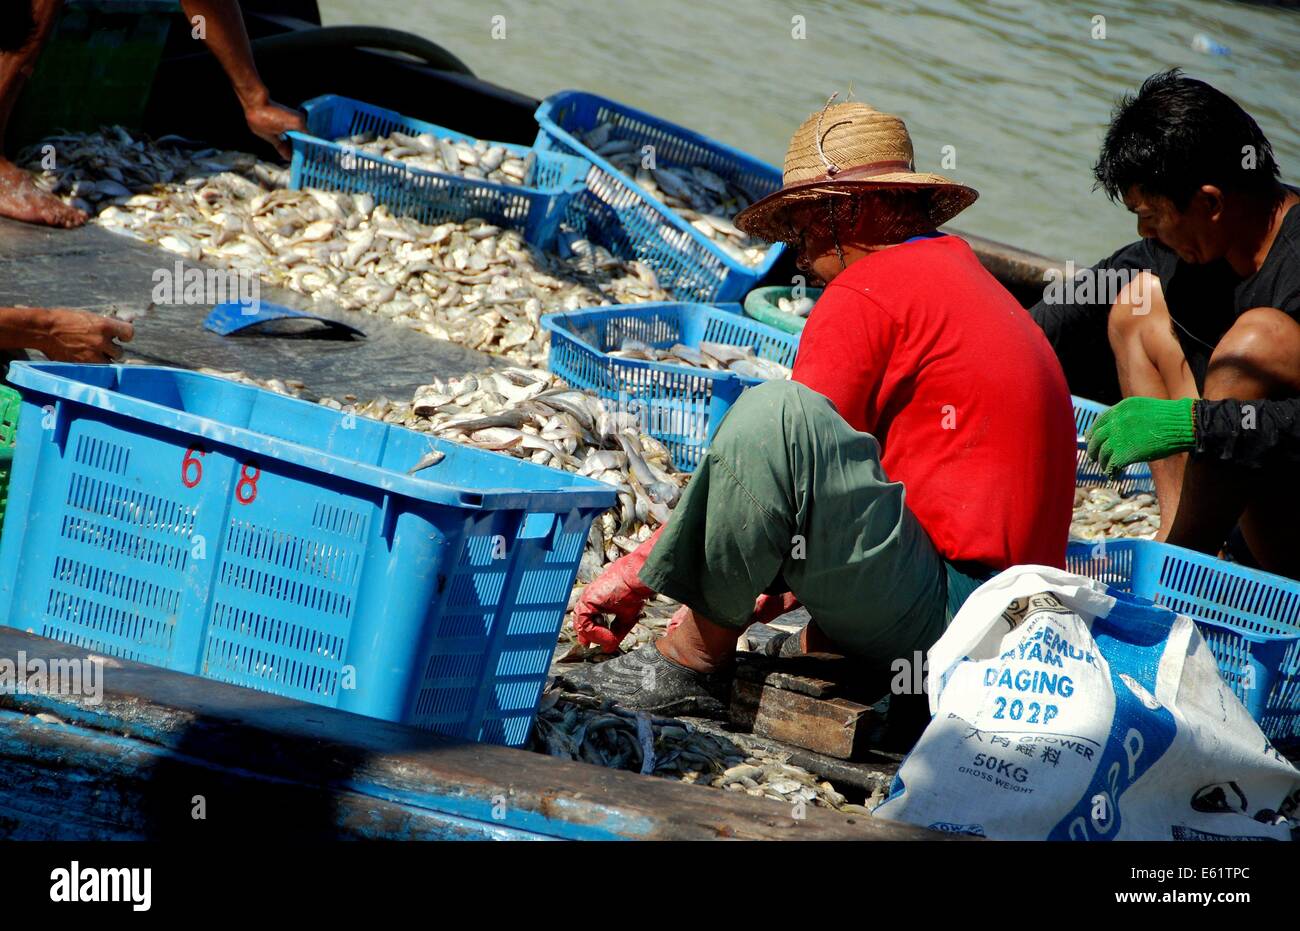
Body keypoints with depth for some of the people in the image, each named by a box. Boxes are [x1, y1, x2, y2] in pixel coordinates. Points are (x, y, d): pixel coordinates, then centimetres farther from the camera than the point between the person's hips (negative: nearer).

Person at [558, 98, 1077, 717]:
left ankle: (692, 662, -12)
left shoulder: (870, 290, -7)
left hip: (936, 610, -10)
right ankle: (821, 645, 13)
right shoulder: (969, 280, 23)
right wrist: (783, 587, 28)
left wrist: (642, 567, -1)